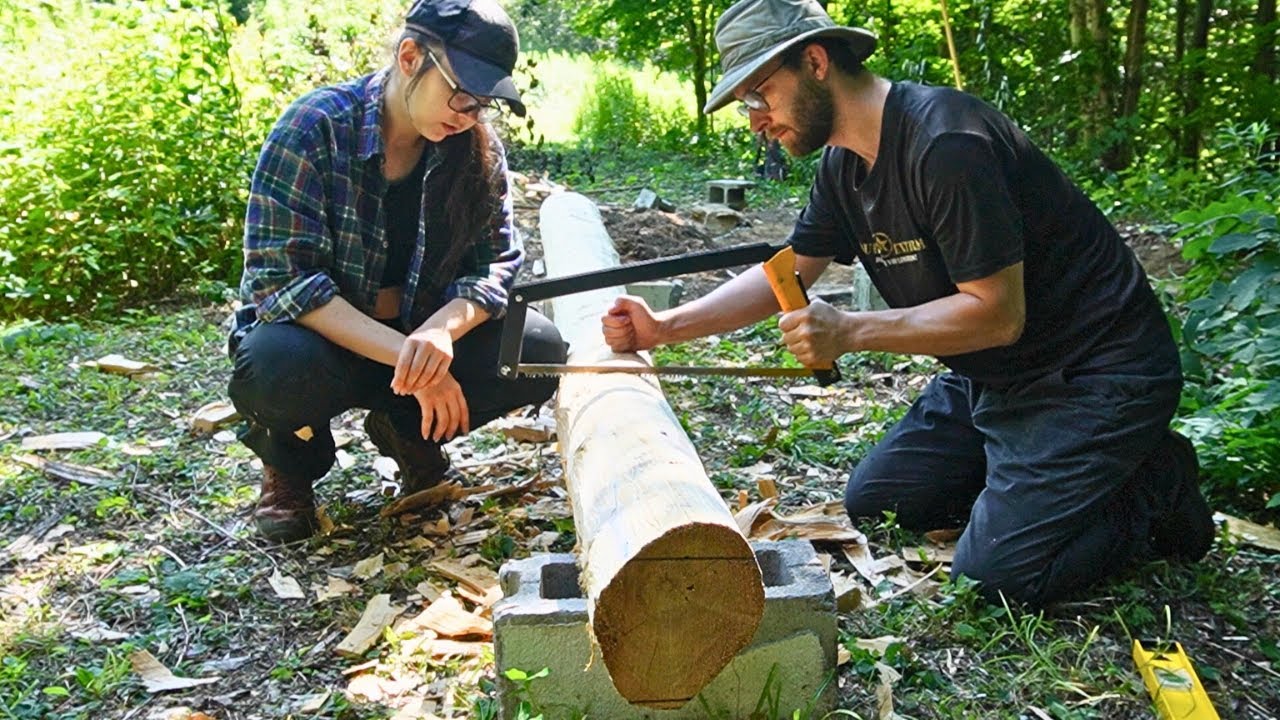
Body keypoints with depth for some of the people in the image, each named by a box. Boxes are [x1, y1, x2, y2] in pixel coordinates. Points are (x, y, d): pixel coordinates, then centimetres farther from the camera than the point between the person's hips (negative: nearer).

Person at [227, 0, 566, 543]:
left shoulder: (478, 148, -6)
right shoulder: (315, 127, -20)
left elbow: (498, 262, -9)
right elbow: (281, 277, -26)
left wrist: (442, 326, -33)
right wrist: (407, 356, -35)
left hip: (423, 334, 4)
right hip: (317, 336, -4)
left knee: (538, 350, -21)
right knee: (280, 368, -39)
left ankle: (407, 431, 7)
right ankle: (289, 457, 0)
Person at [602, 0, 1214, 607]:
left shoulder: (945, 145, -28)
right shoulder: (843, 165, 2)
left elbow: (997, 314, -26)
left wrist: (848, 333, -29)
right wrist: (664, 326, -5)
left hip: (1092, 372, -9)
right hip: (988, 376, 9)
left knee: (995, 573, -15)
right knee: (871, 503, 13)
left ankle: (1156, 491, 8)